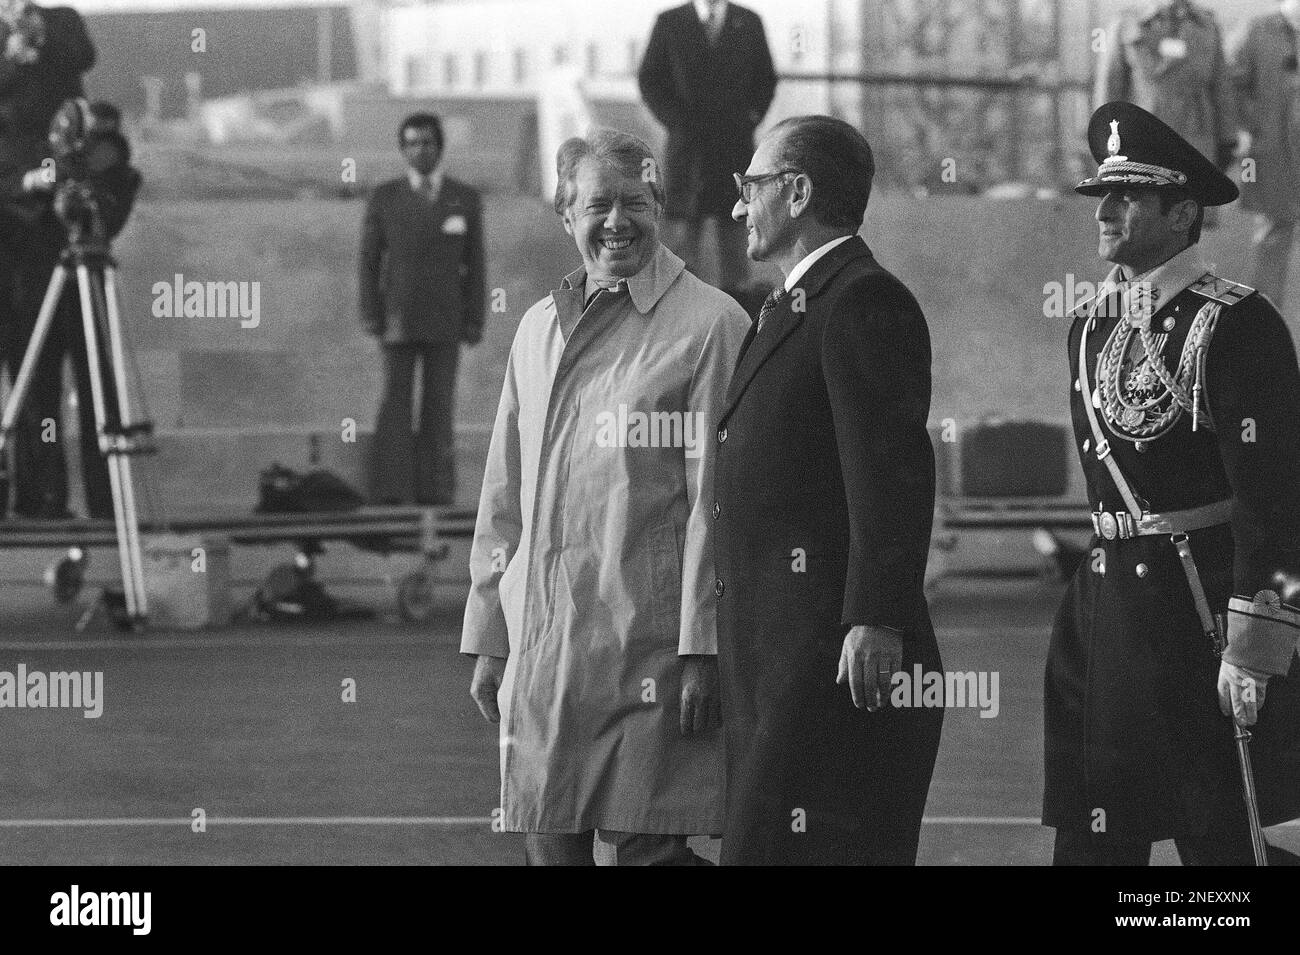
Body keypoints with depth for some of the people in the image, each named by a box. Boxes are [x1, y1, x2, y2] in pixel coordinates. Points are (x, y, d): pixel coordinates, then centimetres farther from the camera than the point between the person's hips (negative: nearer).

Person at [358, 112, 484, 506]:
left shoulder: (465, 200, 4)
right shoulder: (384, 197, 1)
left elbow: (474, 266, 4)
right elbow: (369, 261, 2)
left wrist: (475, 322, -2)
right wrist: (370, 317, -6)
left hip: (445, 320, 1)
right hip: (398, 319, -1)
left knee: (440, 403, -1)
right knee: (396, 401, -6)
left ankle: (434, 488, 0)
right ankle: (390, 489, -8)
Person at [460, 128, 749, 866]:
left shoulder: (711, 324, -3)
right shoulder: (540, 328, 16)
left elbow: (716, 500, -8)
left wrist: (703, 650, -12)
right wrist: (489, 638, 15)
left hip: (646, 646, -6)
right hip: (540, 645, 6)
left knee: (649, 848, -6)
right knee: (550, 844, 6)